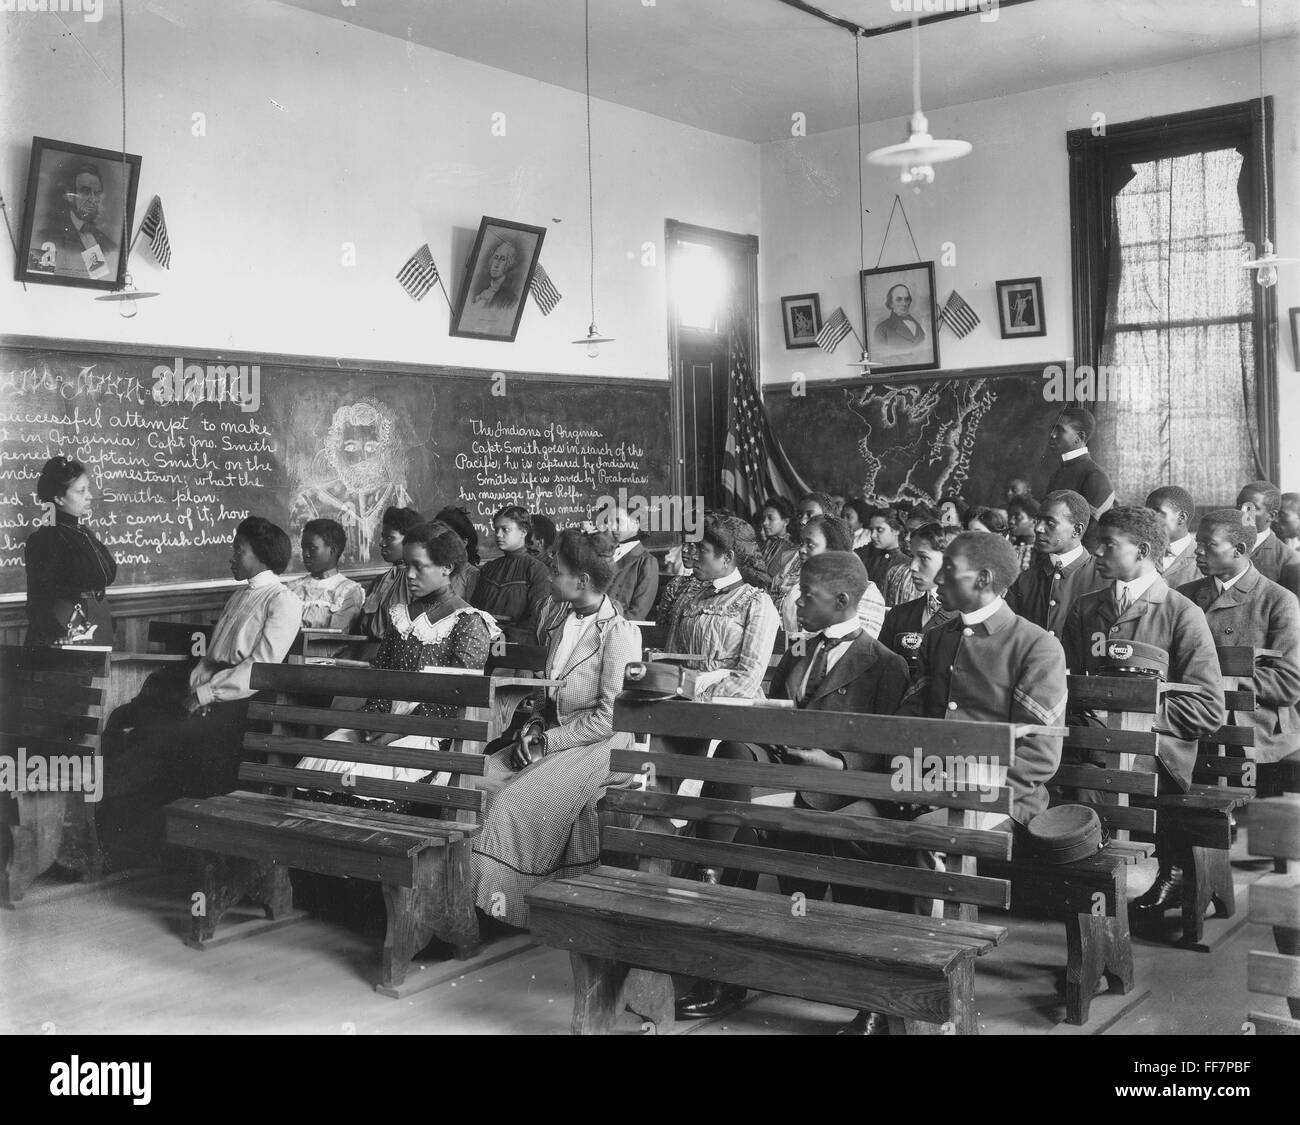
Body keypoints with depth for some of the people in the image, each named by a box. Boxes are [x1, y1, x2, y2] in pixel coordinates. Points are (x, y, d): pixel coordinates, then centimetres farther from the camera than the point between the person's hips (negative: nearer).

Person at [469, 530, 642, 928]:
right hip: (555, 735, 8)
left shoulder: (619, 633, -15)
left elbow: (610, 718, -17)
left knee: (515, 804, -24)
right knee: (479, 781, -13)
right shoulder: (562, 619, 11)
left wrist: (547, 742, -16)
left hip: (598, 746, -8)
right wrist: (537, 727, 1)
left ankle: (506, 908, -10)